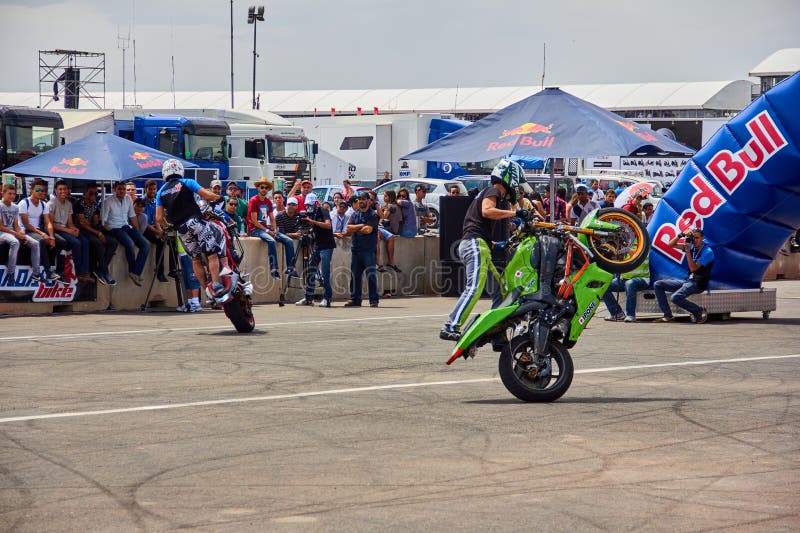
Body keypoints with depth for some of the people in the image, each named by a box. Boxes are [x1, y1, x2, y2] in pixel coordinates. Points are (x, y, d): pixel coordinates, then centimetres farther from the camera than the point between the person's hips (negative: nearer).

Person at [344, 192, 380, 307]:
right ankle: (355, 299, 17)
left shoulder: (372, 214, -3)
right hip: (356, 249, 6)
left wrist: (355, 230, -2)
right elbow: (349, 227, 3)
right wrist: (361, 226, -10)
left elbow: (368, 229, -15)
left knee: (371, 275, -9)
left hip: (369, 249, -6)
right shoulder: (355, 214, 15)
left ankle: (374, 300, -7)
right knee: (355, 275, 9)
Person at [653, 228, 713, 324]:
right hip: (687, 280, 8)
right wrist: (681, 235, -5)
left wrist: (687, 250, -22)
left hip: (698, 283, -8)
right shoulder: (692, 246, 8)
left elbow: (693, 268, -21)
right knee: (657, 285, 2)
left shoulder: (707, 252, -13)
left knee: (675, 297, -31)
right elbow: (671, 244, 11)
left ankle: (700, 311, -11)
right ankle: (667, 315, -3)